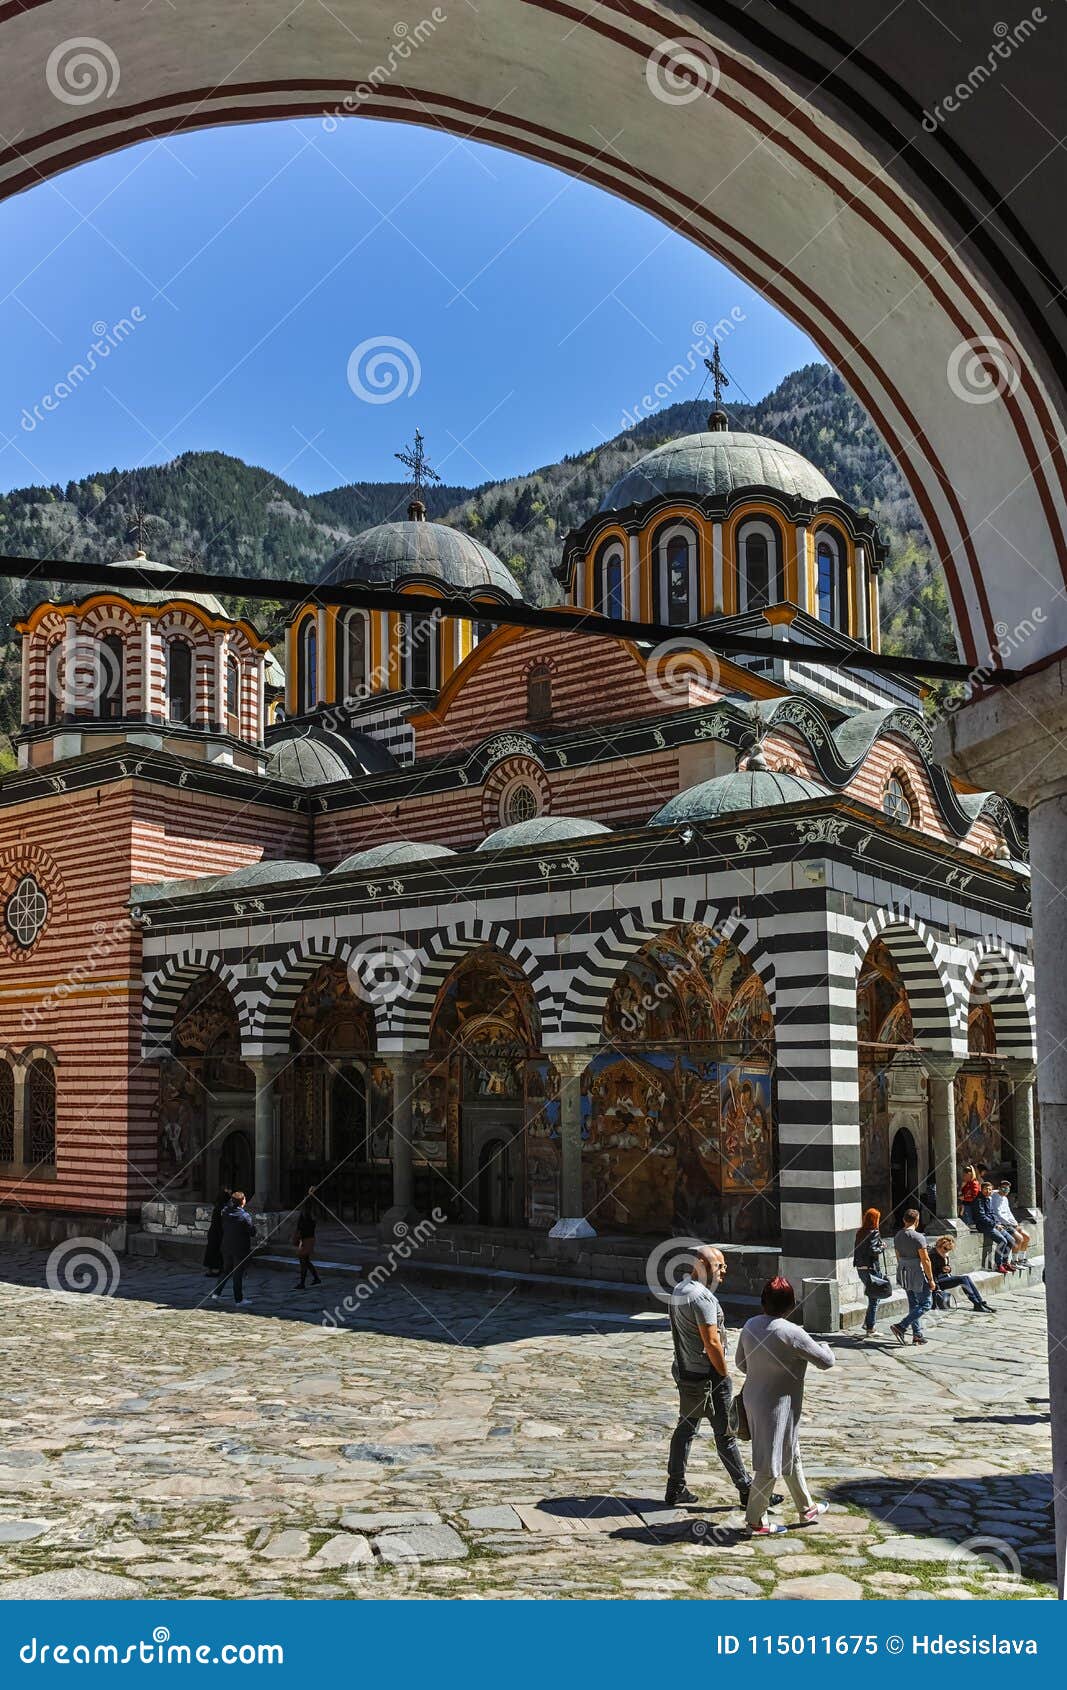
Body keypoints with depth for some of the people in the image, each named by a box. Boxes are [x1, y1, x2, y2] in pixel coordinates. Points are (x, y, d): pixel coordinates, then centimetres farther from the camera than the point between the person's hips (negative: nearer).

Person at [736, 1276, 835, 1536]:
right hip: (777, 1406, -8)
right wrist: (824, 1346, 7)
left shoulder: (750, 1325, -3)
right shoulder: (791, 1332, -24)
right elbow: (826, 1361, -14)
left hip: (753, 1399, 8)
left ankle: (806, 1509, 38)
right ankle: (756, 1521, 16)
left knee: (790, 1455, 23)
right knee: (770, 1464, 6)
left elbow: (741, 1363, 9)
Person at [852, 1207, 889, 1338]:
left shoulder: (860, 1232, 8)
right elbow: (872, 1250, -23)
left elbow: (857, 1249, 10)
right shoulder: (874, 1233, -15)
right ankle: (869, 1327, 2)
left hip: (860, 1267, 8)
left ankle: (867, 1323, 21)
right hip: (871, 1268, -8)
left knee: (872, 1297, 21)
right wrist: (882, 1247, -8)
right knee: (874, 1298, 1)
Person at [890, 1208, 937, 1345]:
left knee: (913, 1305, 15)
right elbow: (925, 1260, -17)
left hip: (904, 1275, 8)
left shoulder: (898, 1236, 5)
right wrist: (931, 1279, -11)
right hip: (918, 1275, -8)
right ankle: (901, 1327, -8)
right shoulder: (918, 1237, -18)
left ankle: (917, 1334, 16)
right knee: (925, 1304, 2)